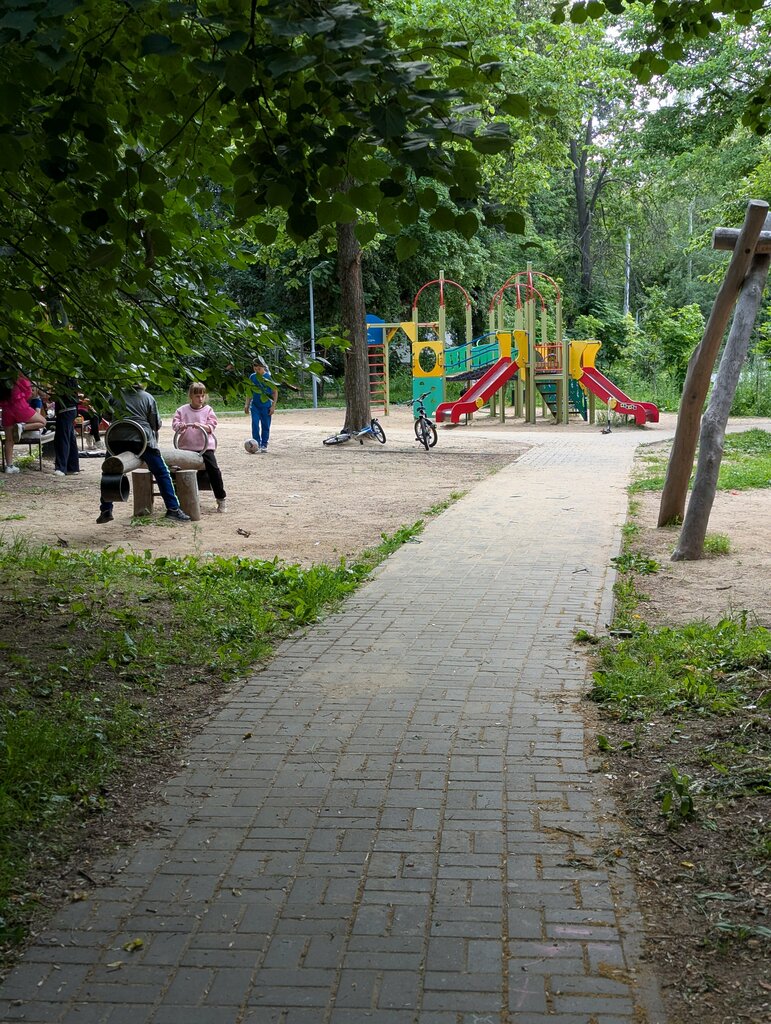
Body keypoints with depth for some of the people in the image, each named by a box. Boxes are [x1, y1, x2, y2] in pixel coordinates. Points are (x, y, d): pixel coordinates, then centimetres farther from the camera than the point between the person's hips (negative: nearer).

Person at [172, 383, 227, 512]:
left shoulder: (208, 410, 7)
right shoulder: (182, 410, 7)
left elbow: (212, 426, -2)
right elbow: (174, 425, 0)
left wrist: (201, 426, -21)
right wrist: (182, 426, -22)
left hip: (205, 446, -1)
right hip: (186, 447, 1)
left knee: (213, 469, -13)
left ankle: (221, 500, -2)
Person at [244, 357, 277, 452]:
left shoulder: (269, 377, -6)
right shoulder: (252, 377, 4)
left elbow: (275, 392, -3)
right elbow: (250, 391, 14)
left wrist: (273, 406, -7)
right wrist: (247, 404, 10)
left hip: (266, 405, -2)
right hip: (255, 405, 2)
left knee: (266, 426, 3)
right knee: (255, 424, -7)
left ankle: (264, 445, 13)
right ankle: (257, 444, -4)